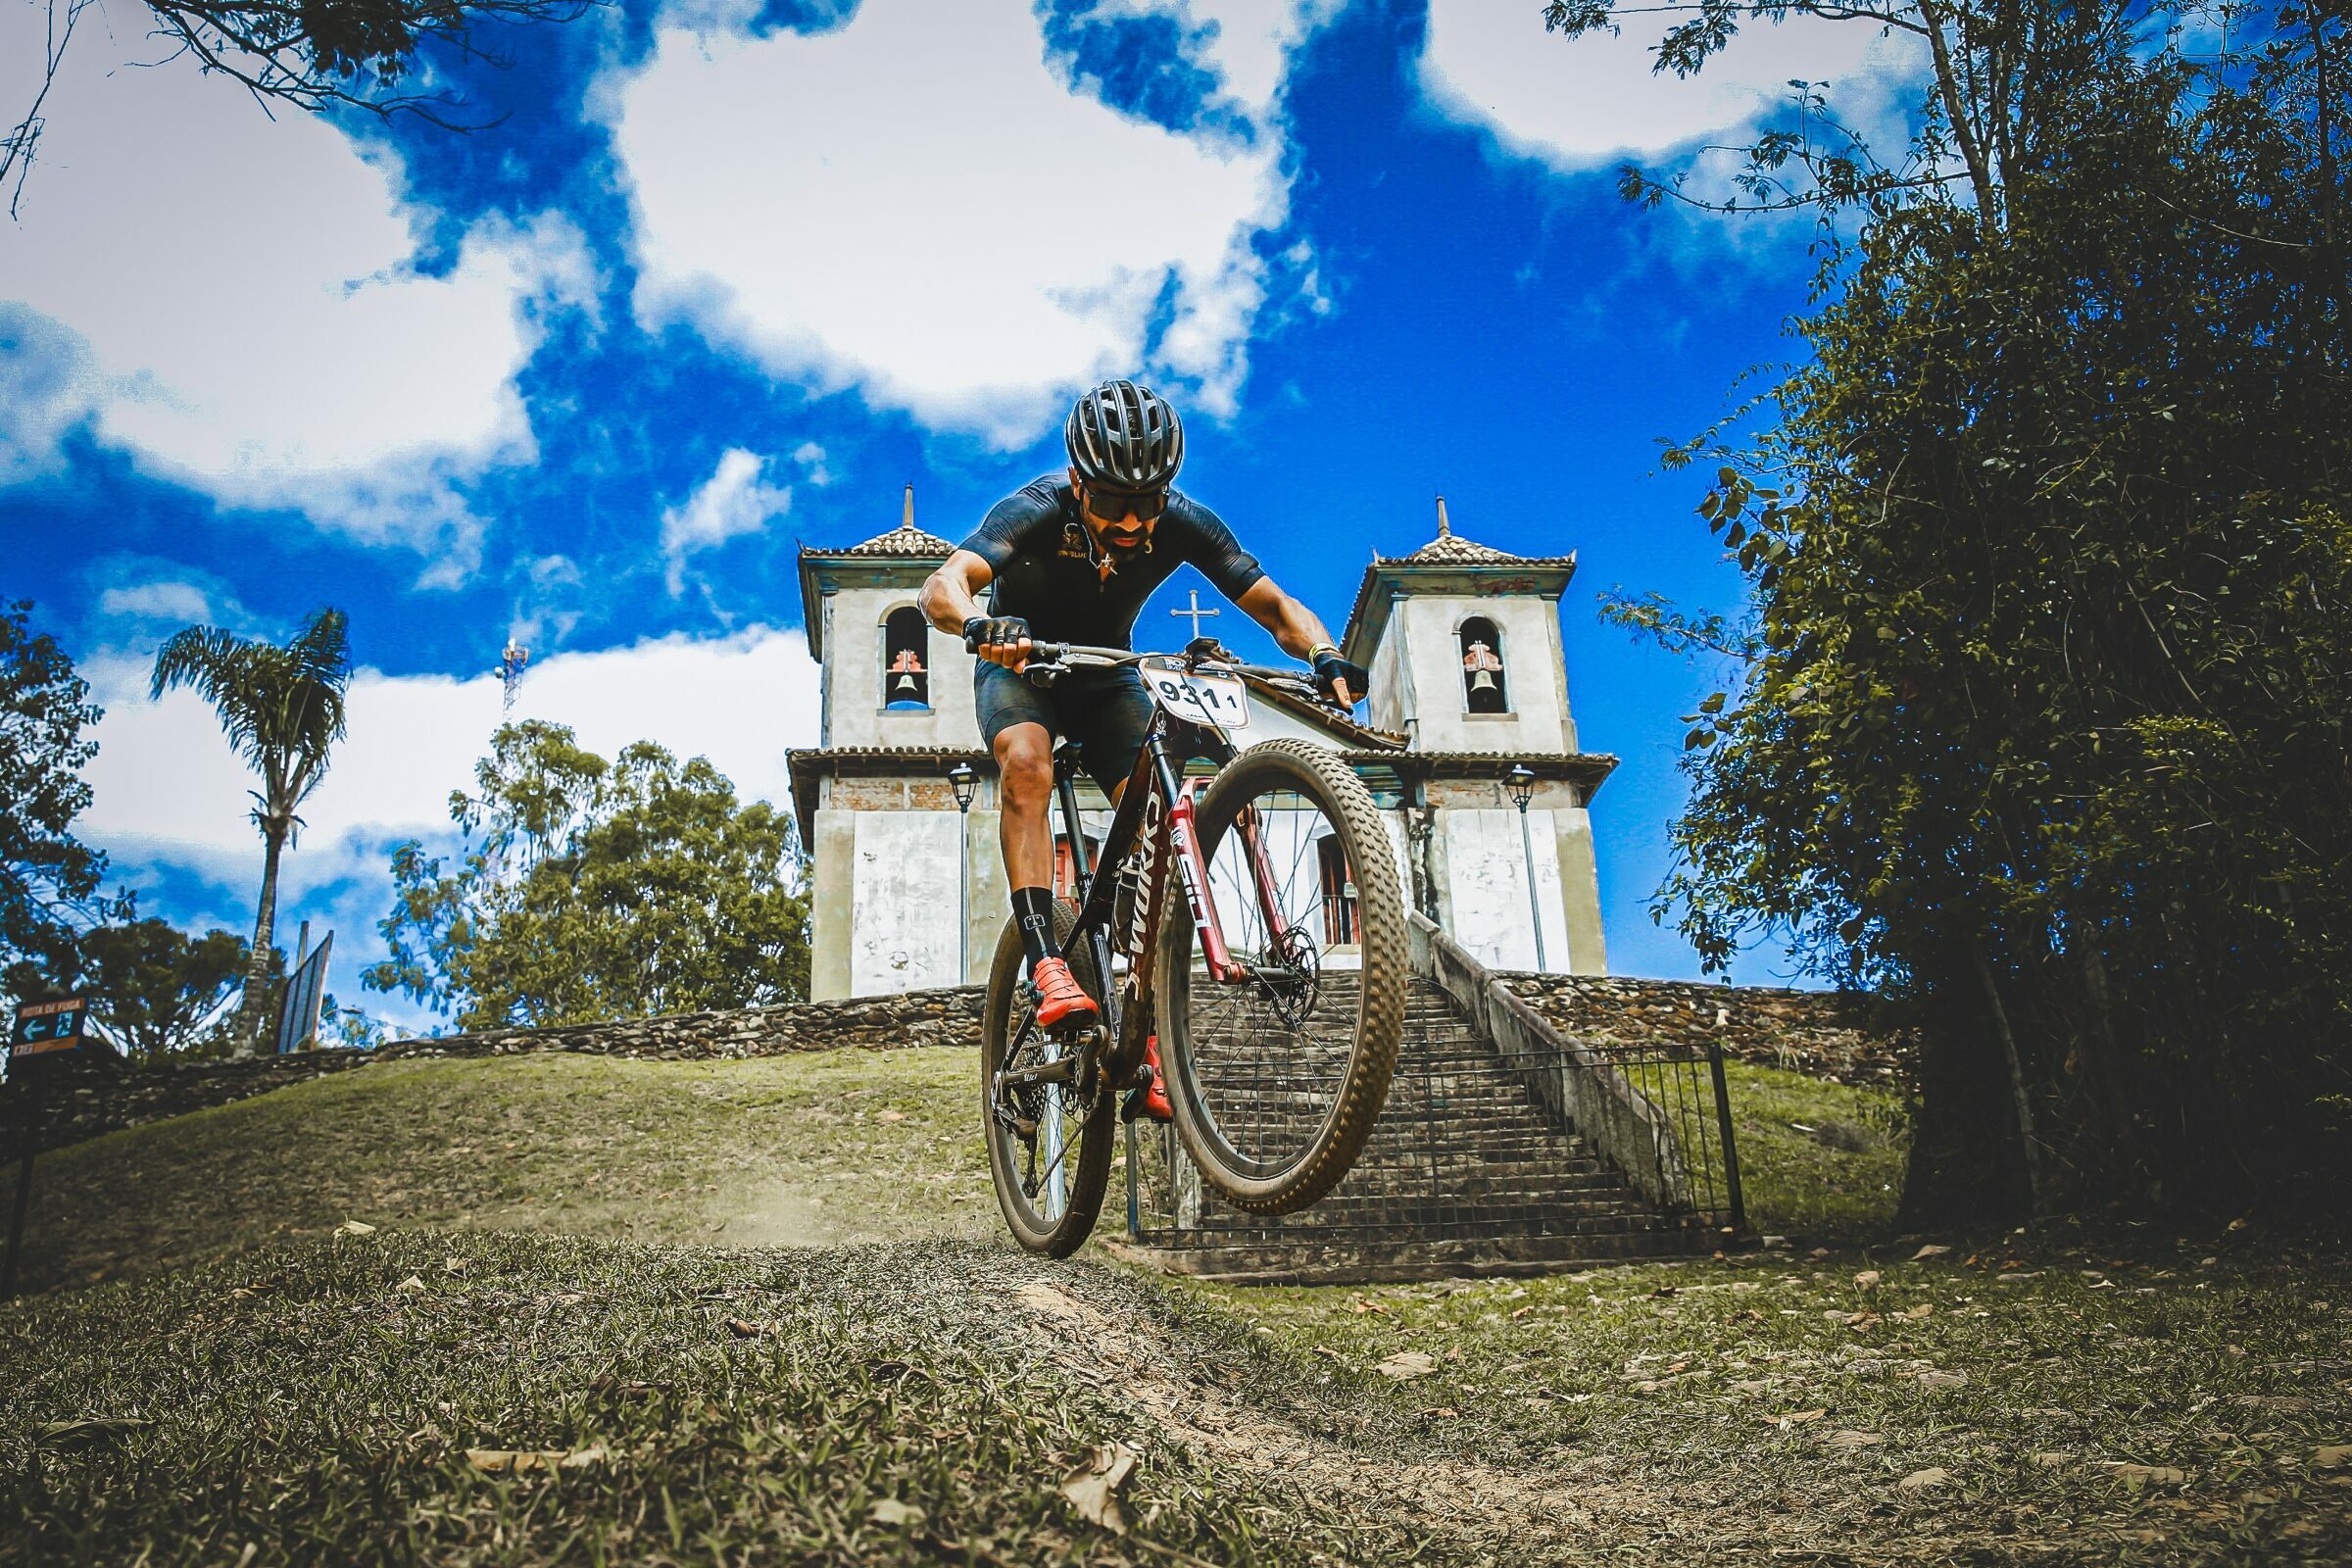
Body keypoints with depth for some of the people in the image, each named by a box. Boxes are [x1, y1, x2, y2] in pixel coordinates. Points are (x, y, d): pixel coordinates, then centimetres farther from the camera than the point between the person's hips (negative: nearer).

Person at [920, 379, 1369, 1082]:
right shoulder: (1036, 510, -31)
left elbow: (1275, 606, -24)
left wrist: (1324, 655, -45)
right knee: (1026, 762, -35)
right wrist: (979, 625, -68)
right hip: (1021, 666, -2)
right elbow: (943, 586, -46)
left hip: (1107, 673, 3)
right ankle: (1047, 970, -39)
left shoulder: (1182, 523, -23)